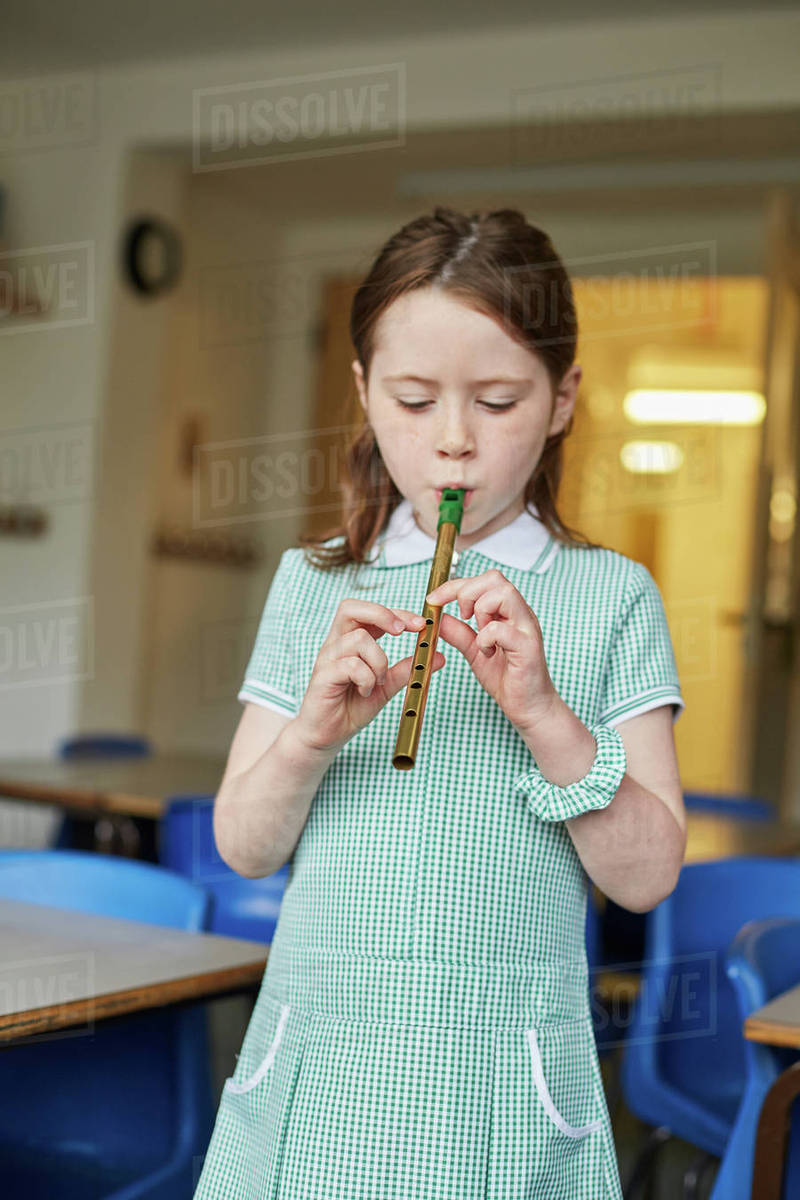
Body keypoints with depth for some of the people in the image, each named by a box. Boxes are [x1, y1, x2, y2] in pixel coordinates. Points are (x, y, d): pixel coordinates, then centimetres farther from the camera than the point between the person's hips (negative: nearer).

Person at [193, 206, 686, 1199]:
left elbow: (647, 876, -5)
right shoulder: (314, 584, 4)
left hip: (503, 1084, -1)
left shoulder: (612, 596, -2)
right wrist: (313, 735, -15)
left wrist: (543, 713, -18)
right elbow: (242, 849, 3)